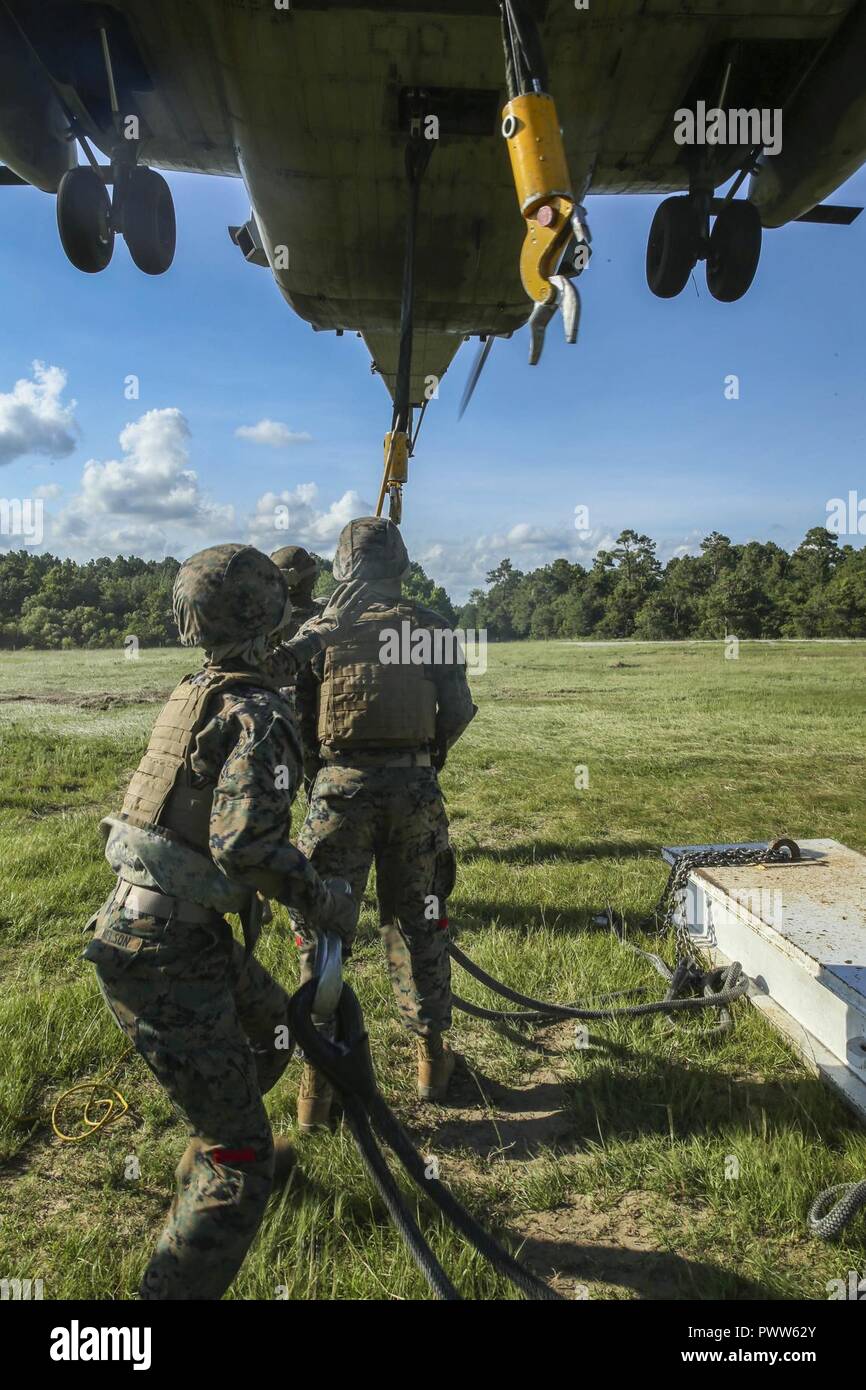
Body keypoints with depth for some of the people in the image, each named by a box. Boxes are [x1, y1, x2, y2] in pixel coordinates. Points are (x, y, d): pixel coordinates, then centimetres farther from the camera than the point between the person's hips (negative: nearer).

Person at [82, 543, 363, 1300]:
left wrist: (322, 633, 43)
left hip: (166, 923, 10)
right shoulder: (257, 715, -20)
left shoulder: (197, 690, 7)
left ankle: (214, 1161, 55)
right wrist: (324, 902, -15)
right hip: (165, 953, -10)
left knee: (273, 1027, 31)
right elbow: (247, 842, -32)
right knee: (239, 1162, -1)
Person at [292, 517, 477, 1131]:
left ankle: (318, 1081, 15)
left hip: (341, 786, -1)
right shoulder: (432, 627, 2)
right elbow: (459, 711, 2)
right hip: (414, 787, 2)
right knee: (416, 921, 14)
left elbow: (298, 718, 0)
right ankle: (433, 1058, 27)